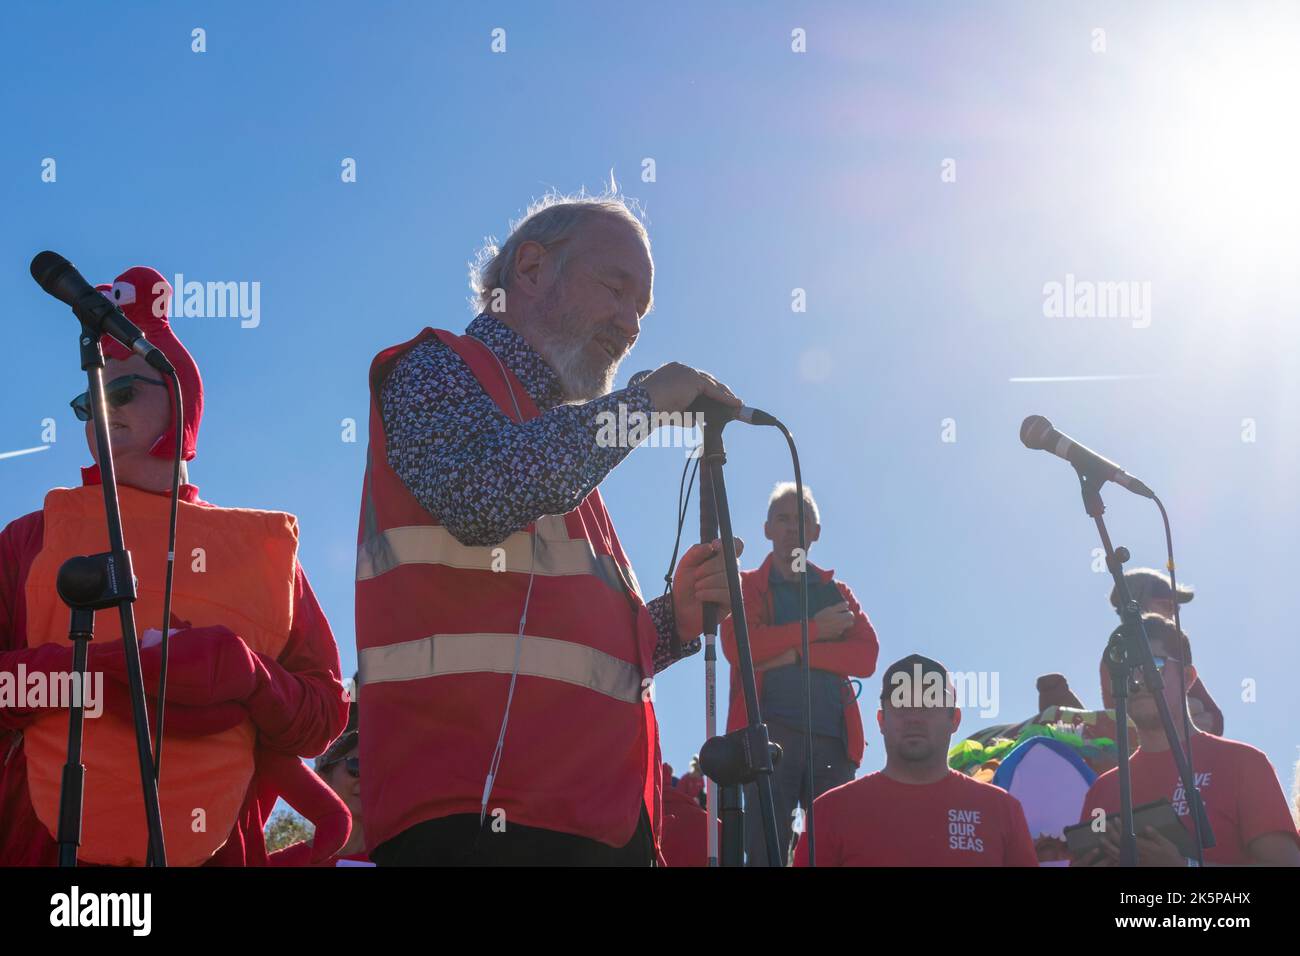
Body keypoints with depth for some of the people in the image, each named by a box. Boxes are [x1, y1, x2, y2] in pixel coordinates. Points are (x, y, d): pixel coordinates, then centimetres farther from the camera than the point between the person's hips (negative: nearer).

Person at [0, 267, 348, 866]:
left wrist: (243, 676, -9)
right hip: (50, 839, -1)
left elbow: (324, 718, 9)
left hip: (214, 848, 1)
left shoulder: (263, 548, 12)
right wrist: (93, 669, -14)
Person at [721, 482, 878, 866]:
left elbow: (867, 656, 4)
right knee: (766, 848, -9)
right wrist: (814, 628, -5)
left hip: (834, 737, 3)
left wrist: (798, 652, -9)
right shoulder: (746, 586, 14)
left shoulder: (837, 592, 21)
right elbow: (739, 646, -7)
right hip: (770, 733, -3)